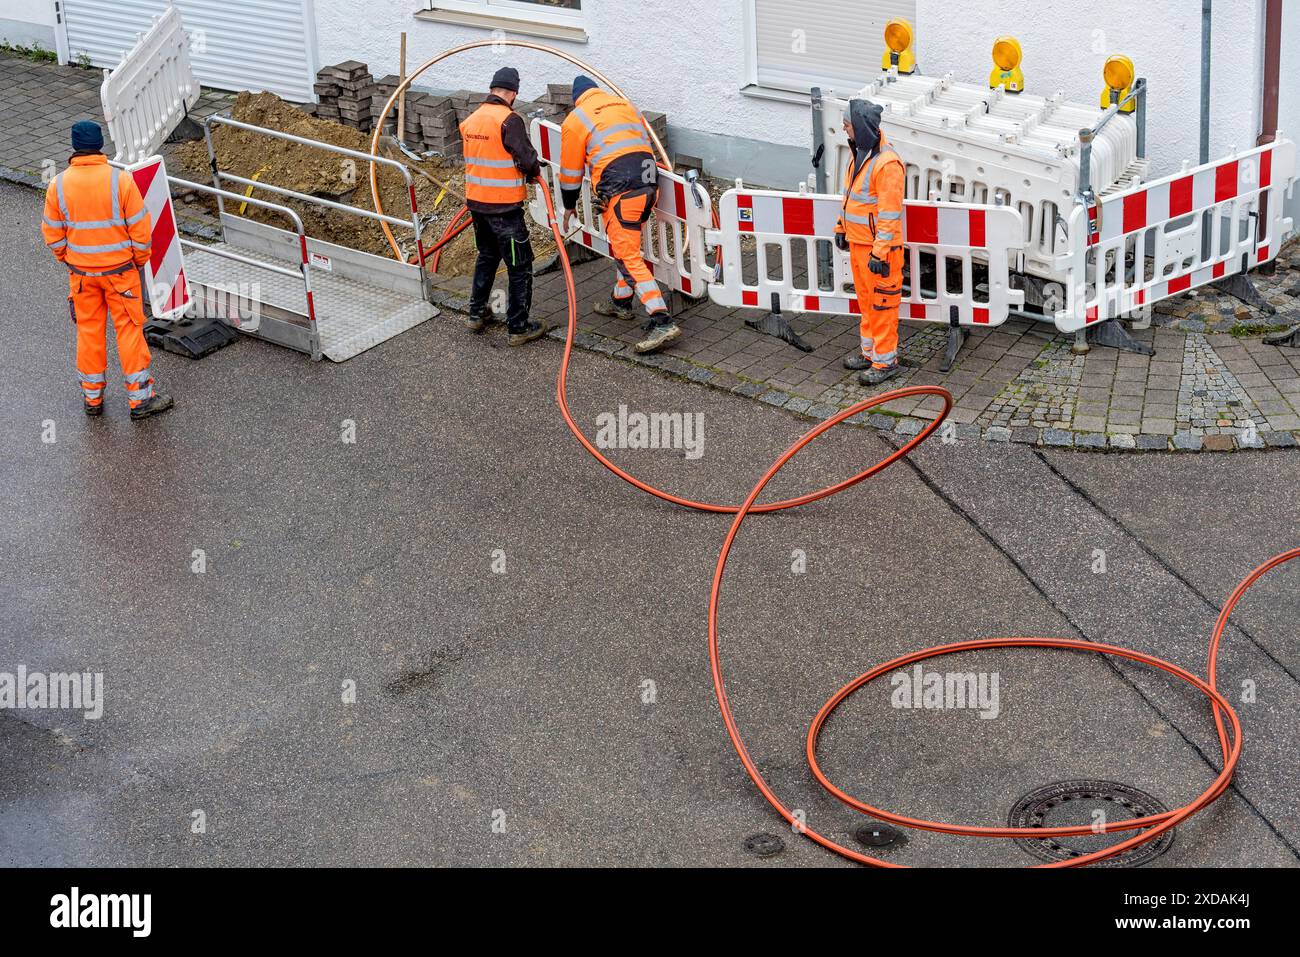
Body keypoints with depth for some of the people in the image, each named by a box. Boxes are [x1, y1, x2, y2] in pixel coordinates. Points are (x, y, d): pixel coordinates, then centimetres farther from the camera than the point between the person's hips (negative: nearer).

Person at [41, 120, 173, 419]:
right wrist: (139, 259, 5)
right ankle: (140, 397, 9)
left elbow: (52, 233, 0)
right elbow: (139, 227, -11)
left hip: (80, 272, 2)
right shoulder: (120, 179, -15)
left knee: (89, 330, 14)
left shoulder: (58, 185, -8)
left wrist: (67, 259, 16)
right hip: (120, 269, -2)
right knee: (129, 329, 5)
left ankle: (92, 397, 23)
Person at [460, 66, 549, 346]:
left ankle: (476, 315, 32)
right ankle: (519, 327, 6)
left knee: (487, 257, 26)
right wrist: (535, 172, 3)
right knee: (520, 266, 3)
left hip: (476, 201, 8)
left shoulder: (470, 120, 6)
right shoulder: (509, 120, -18)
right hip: (504, 207, -8)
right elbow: (527, 158, -20)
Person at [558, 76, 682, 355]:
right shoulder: (626, 106, 23)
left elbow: (571, 170, 12)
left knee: (628, 257, -8)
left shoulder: (575, 120, 6)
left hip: (619, 190, -7)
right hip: (649, 183, 7)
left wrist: (569, 206, 25)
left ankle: (661, 322, -18)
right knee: (626, 246, 26)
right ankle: (621, 301, 41)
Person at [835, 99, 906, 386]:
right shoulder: (859, 154, 7)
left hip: (878, 246, -10)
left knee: (881, 303, 0)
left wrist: (879, 253, -25)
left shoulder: (887, 163, -23)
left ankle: (885, 361, 8)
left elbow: (889, 213, -24)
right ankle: (870, 351, 32)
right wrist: (841, 228, 23)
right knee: (866, 300, 19)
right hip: (857, 242, 10)